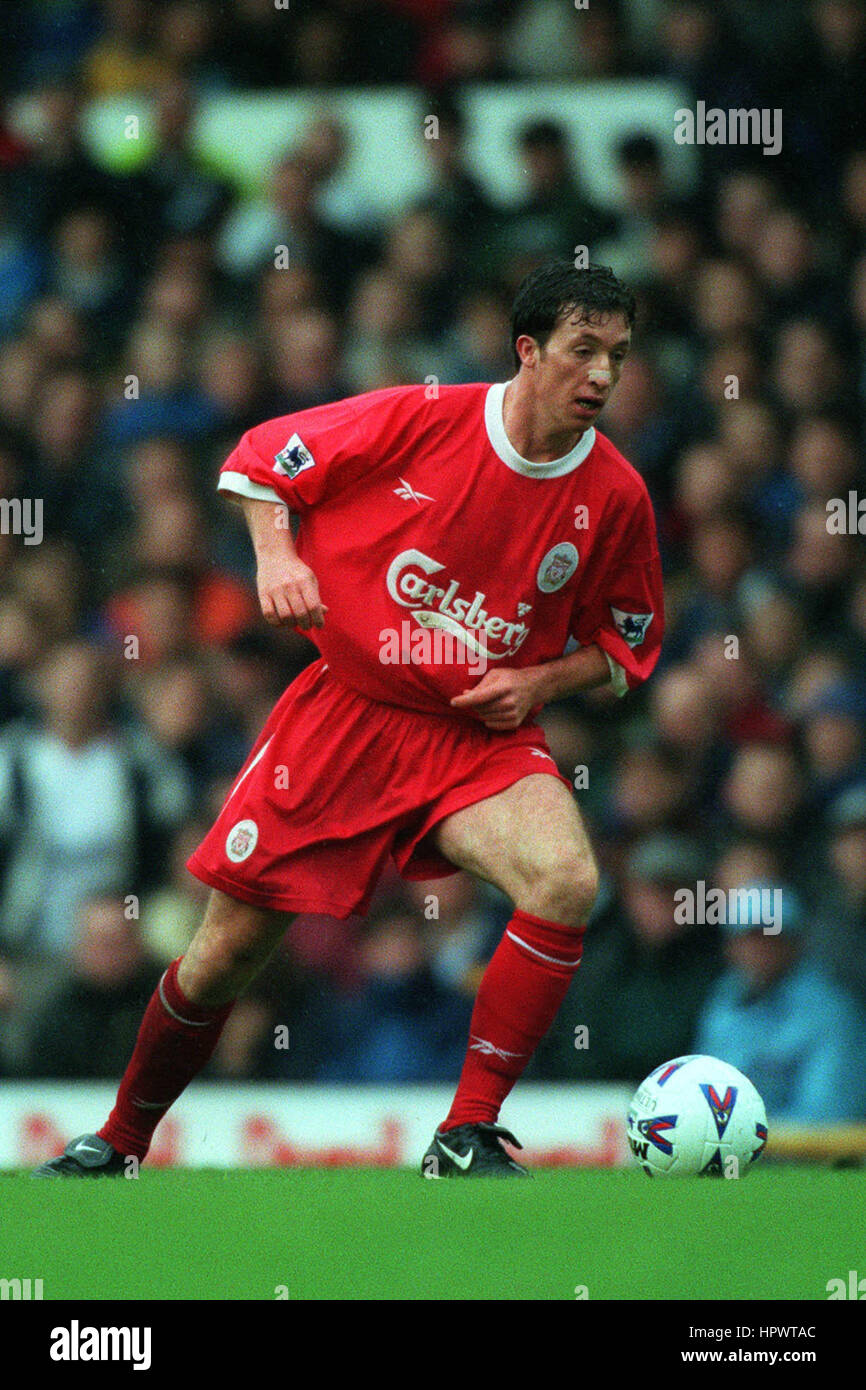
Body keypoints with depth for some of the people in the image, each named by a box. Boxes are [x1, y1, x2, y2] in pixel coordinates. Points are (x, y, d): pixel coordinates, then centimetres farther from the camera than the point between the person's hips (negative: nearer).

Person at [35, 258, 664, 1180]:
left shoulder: (615, 496, -7)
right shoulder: (417, 420, -12)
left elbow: (627, 642, 9)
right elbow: (259, 461, 2)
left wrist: (541, 682, -9)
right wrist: (275, 552, -15)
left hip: (479, 738, 1)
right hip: (343, 711, -1)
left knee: (566, 878, -30)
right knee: (223, 955, 4)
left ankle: (467, 1139, -23)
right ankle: (119, 1143, 30)